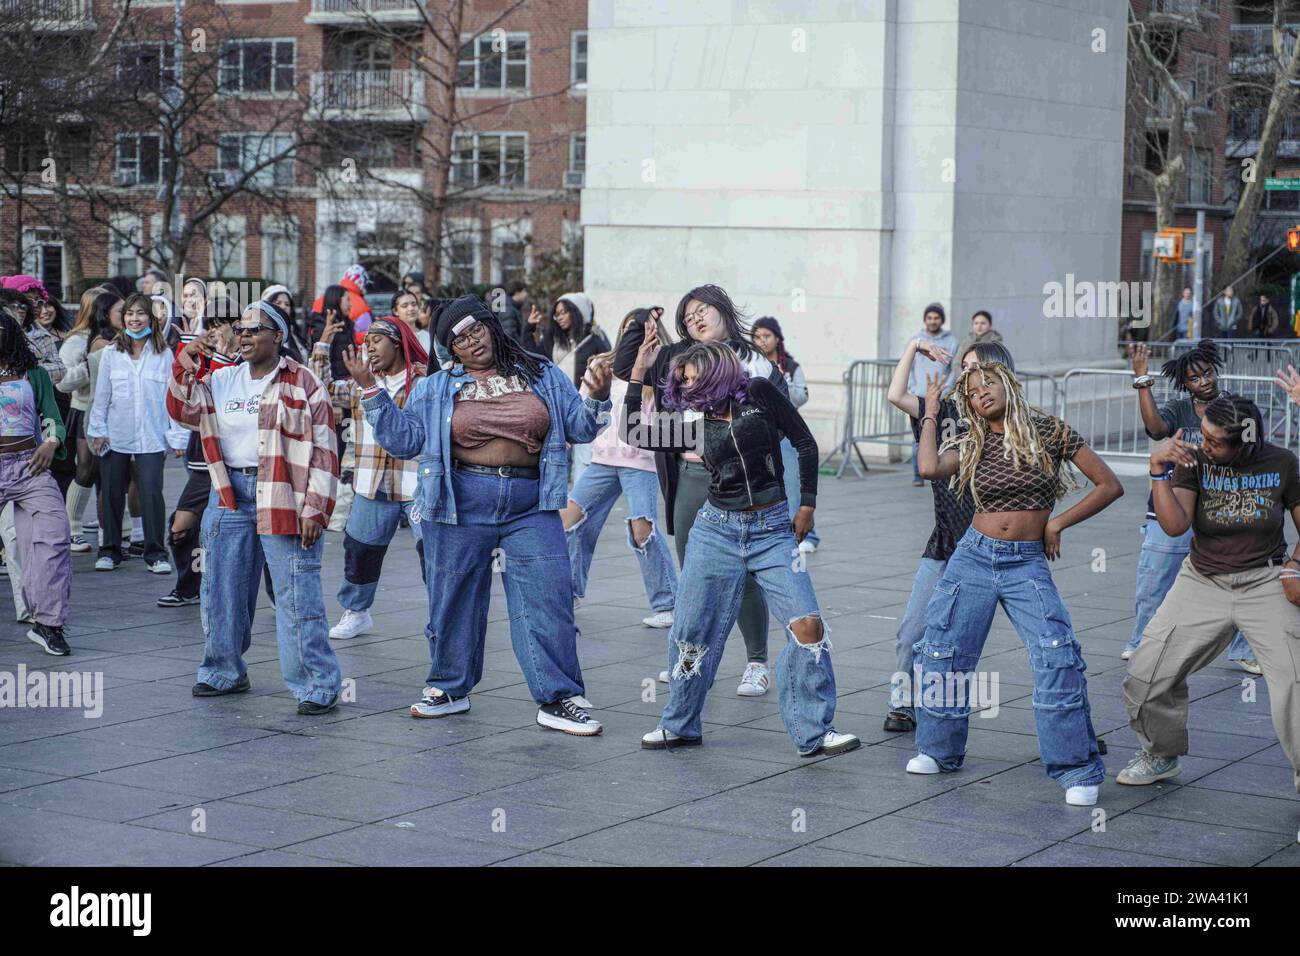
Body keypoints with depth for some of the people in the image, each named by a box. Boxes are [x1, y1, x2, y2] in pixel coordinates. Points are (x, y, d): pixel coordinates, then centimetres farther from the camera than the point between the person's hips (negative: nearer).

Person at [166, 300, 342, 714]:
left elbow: (324, 451, -6)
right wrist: (184, 365, -4)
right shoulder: (221, 380, 12)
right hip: (230, 494, 6)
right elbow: (183, 409, 10)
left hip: (282, 498, -6)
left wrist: (315, 509, -13)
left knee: (298, 597, -8)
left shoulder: (303, 384, -4)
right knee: (222, 590, 14)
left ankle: (318, 686, -3)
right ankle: (224, 673, 30)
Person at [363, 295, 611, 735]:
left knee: (546, 600, -6)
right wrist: (370, 389, -3)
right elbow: (403, 439, 4)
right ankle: (451, 687, 27)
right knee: (454, 599, 9)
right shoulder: (435, 389, 8)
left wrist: (597, 398, -9)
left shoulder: (543, 377, 10)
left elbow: (579, 427, 10)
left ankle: (558, 699, 0)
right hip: (461, 503, 0)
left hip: (531, 505, 0)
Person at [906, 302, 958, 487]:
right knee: (919, 437, -3)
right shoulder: (914, 340, 11)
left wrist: (947, 387, -10)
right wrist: (912, 389, -2)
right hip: (920, 396, 1)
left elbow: (955, 369, 4)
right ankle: (917, 475, 1)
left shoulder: (951, 341, 7)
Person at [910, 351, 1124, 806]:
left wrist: (1058, 522, -4)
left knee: (1057, 657, -18)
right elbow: (929, 468, -15)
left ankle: (1078, 770, -10)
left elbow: (1109, 485, 1)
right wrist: (931, 411, -2)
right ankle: (939, 750, 26)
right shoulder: (970, 444, 6)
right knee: (943, 652, 5)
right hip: (974, 557, 3)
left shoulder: (1049, 431, -1)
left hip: (1028, 563, -3)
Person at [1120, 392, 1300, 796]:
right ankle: (1162, 755, 26)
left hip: (1265, 584, -2)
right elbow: (1175, 525, -17)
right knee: (1147, 672, 1)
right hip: (1202, 582, 2)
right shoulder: (1194, 460, -7)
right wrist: (1158, 471, -27)